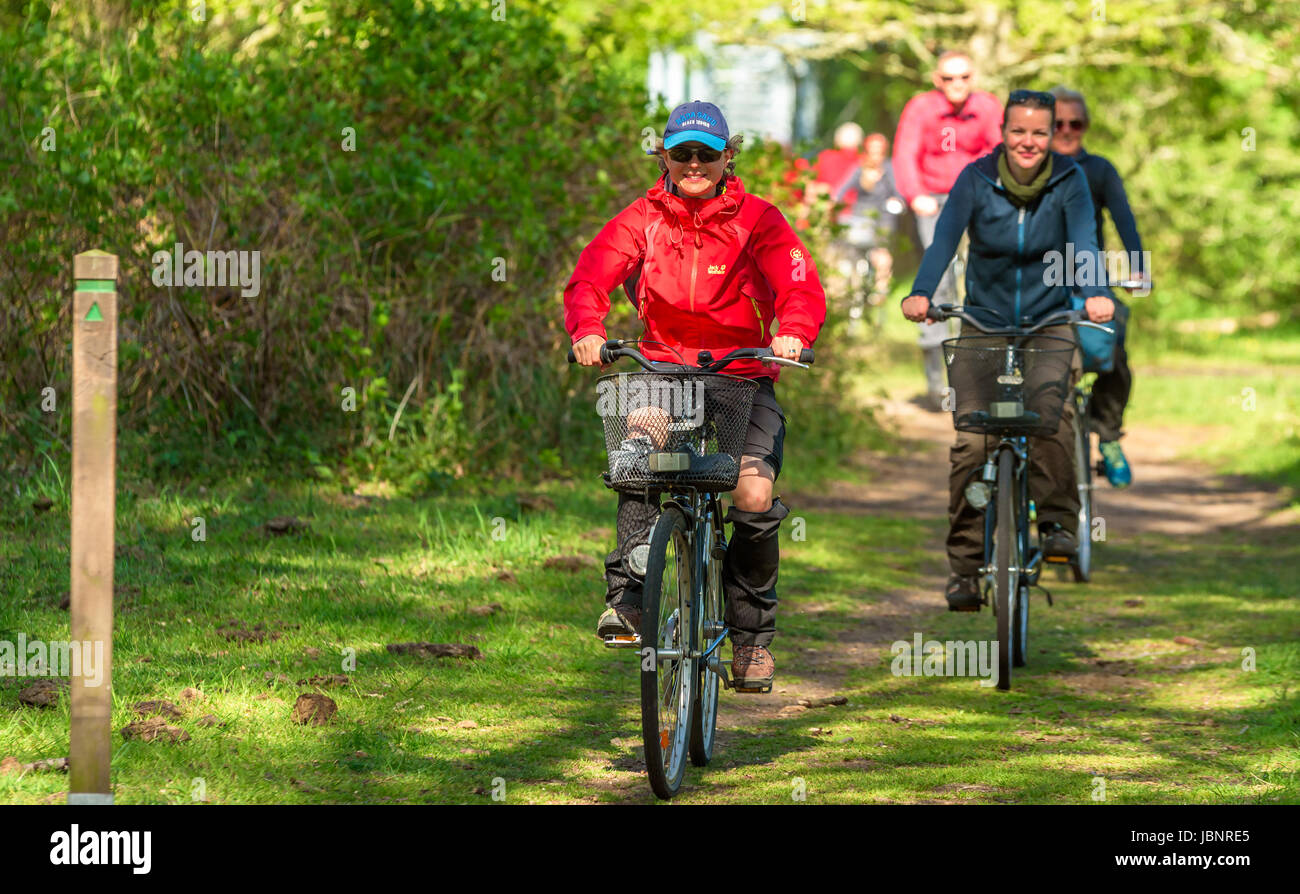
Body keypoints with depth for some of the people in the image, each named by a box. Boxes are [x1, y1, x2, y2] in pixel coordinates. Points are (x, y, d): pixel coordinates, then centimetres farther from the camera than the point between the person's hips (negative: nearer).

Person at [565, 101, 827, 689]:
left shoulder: (756, 220, -3)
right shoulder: (643, 219, 1)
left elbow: (801, 285, -15)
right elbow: (591, 276, -10)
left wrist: (793, 333, -38)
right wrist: (587, 330, -33)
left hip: (743, 376, -1)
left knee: (755, 498, -18)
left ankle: (752, 634, 4)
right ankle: (626, 597, -28)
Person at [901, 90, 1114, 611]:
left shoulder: (1069, 181, -6)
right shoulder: (976, 179, -8)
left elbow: (1083, 241, -20)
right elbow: (945, 238, -21)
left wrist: (1094, 293, -41)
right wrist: (921, 293, -40)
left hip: (1050, 321, 0)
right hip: (985, 321, 0)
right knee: (972, 442, -12)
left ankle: (1057, 521, -20)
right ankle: (965, 564, -7)